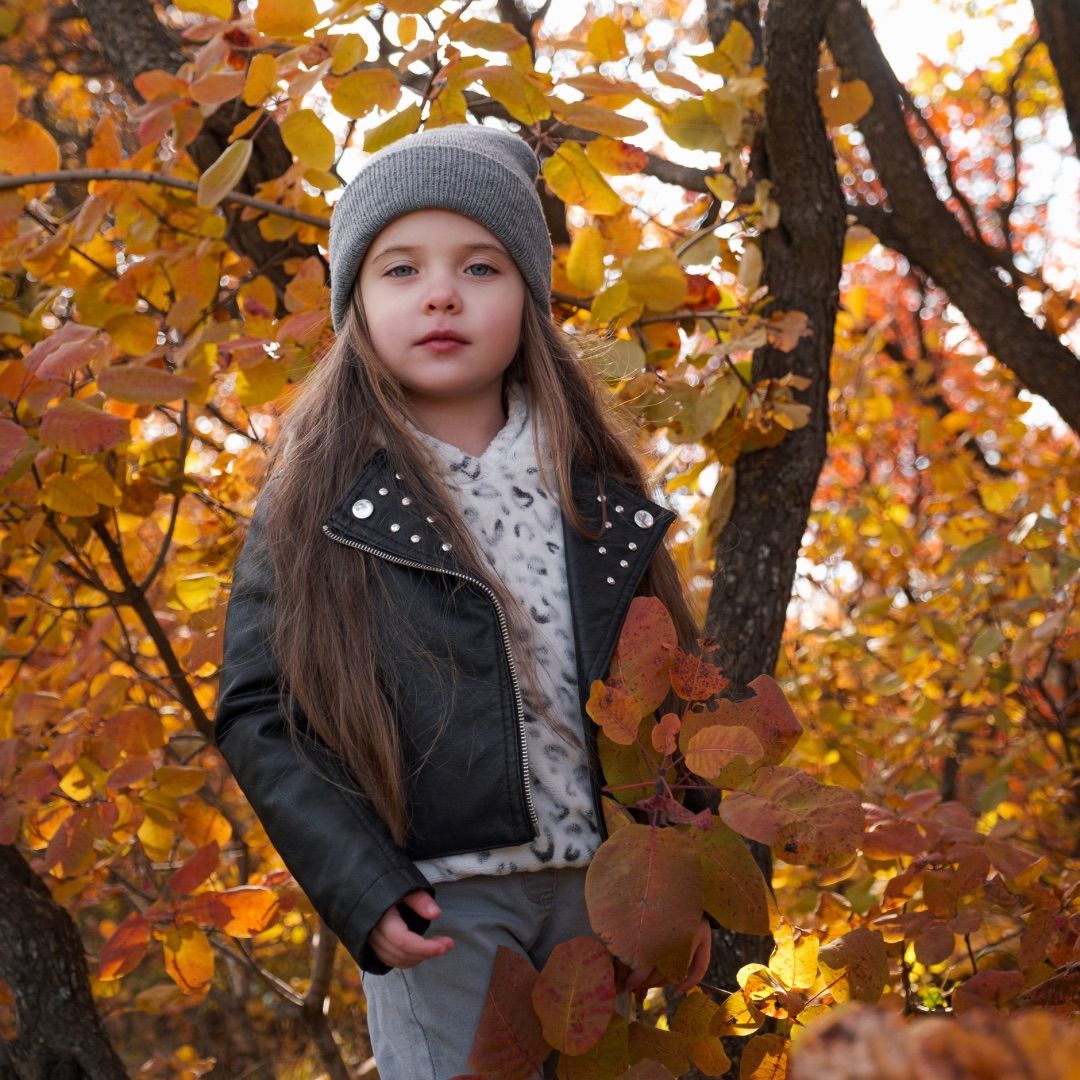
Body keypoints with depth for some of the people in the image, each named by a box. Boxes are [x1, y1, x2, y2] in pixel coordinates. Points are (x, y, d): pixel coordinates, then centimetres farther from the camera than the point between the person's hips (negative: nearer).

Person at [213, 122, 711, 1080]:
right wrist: (361, 889, -14)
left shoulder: (594, 483, 6)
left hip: (599, 892, 4)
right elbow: (256, 713, -5)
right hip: (434, 908, -3)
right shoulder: (321, 494, -3)